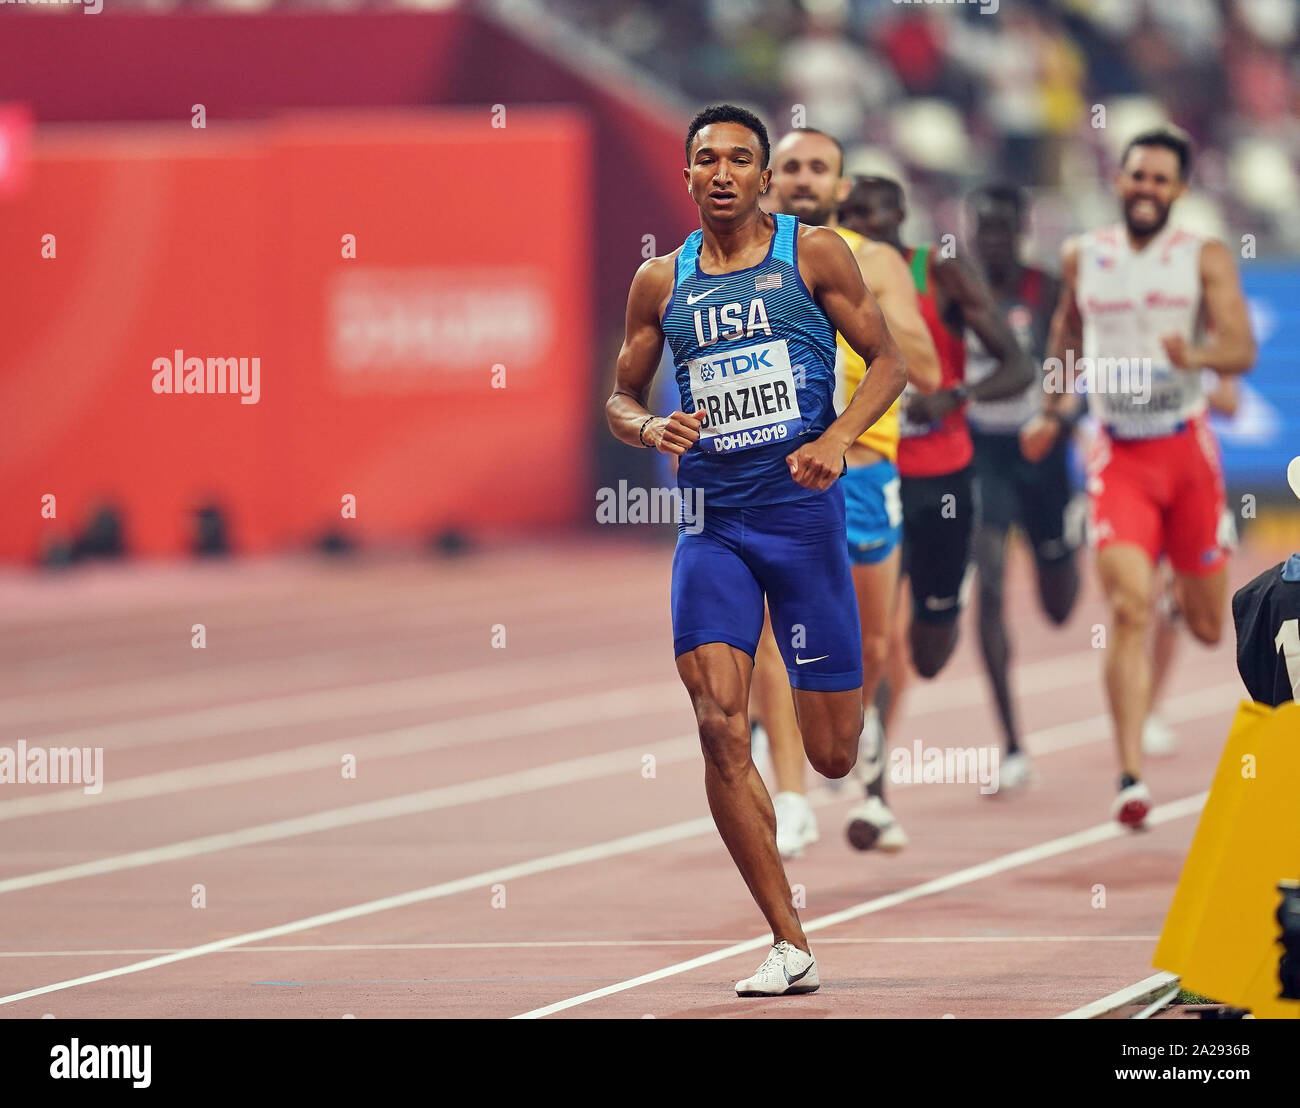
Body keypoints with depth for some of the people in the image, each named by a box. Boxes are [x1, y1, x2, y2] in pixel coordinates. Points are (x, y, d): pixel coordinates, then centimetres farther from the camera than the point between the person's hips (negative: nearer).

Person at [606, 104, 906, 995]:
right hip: (713, 521, 2)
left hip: (803, 512, -2)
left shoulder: (813, 254, 1)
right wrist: (650, 429, -7)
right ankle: (790, 946, -9)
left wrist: (836, 440, -14)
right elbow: (620, 397, 16)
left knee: (833, 754, 1)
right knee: (720, 728, -15)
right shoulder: (661, 282, 8)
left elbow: (887, 361, 3)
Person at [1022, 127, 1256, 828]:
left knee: (1208, 627, 12)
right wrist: (1051, 411, 21)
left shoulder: (1206, 259, -3)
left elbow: (1242, 349, -14)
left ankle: (1191, 587, 53)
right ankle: (1130, 776, -23)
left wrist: (1196, 356, -34)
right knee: (1129, 610, -19)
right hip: (1117, 454, 0)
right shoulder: (1083, 258, 4)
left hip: (1188, 451, 0)